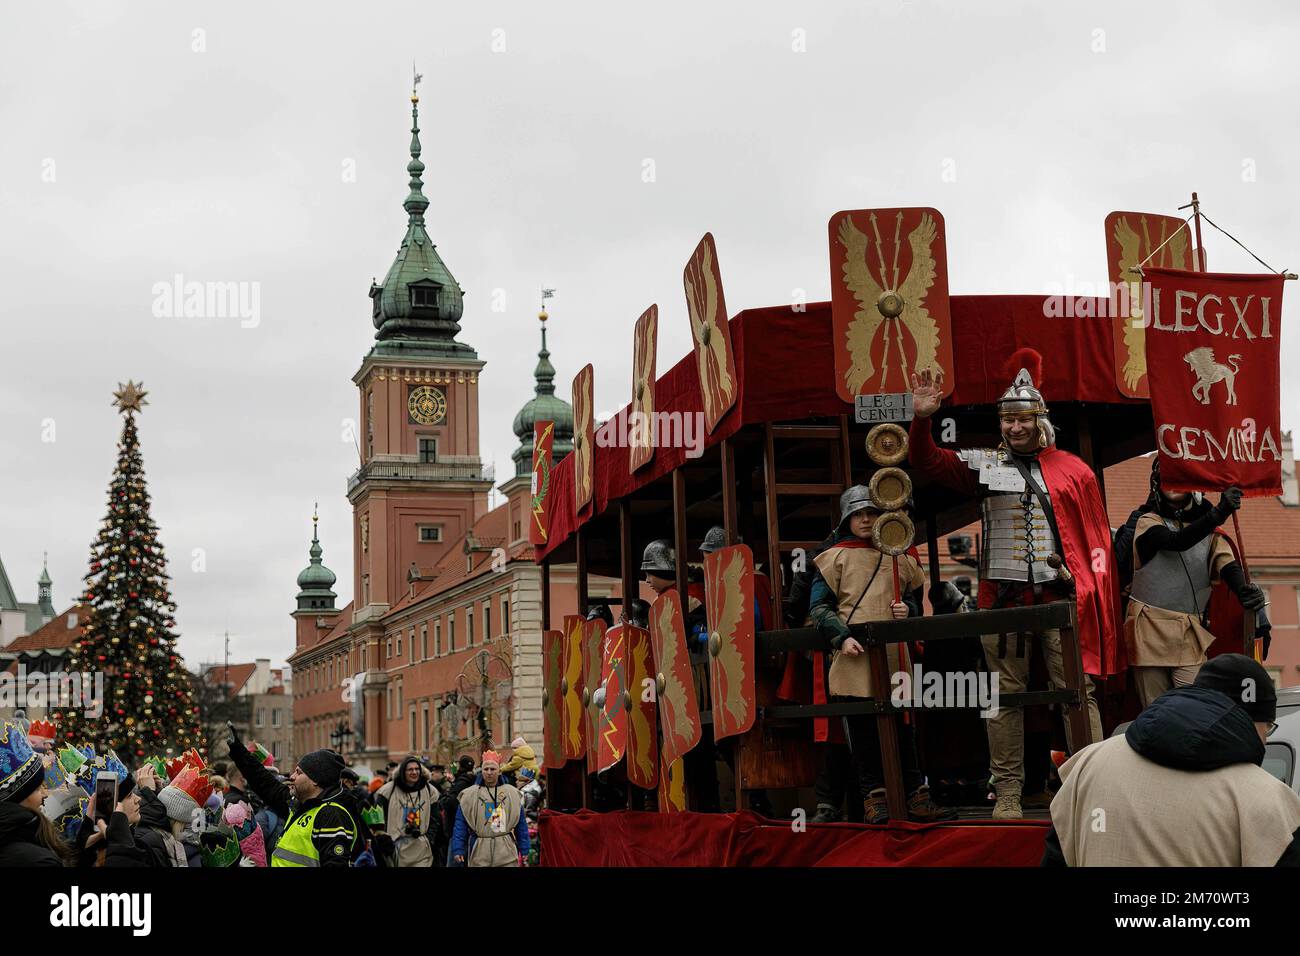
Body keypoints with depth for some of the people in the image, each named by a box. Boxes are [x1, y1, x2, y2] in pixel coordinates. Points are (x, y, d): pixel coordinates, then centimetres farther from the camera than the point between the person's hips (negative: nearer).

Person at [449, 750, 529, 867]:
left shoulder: (512, 794, 8)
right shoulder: (469, 795, 4)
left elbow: (521, 825, 10)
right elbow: (460, 826, 4)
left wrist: (524, 851, 7)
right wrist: (458, 850, -3)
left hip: (507, 856, 1)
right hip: (479, 855, -1)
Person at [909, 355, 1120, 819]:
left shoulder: (1073, 470, 9)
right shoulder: (984, 464, 10)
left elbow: (1096, 536, 9)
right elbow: (927, 463, 5)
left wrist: (1091, 587, -3)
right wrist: (922, 419, -11)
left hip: (1061, 595, -1)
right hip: (1002, 596, 1)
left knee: (1077, 689, -1)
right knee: (1005, 694, 3)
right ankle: (1007, 792, 9)